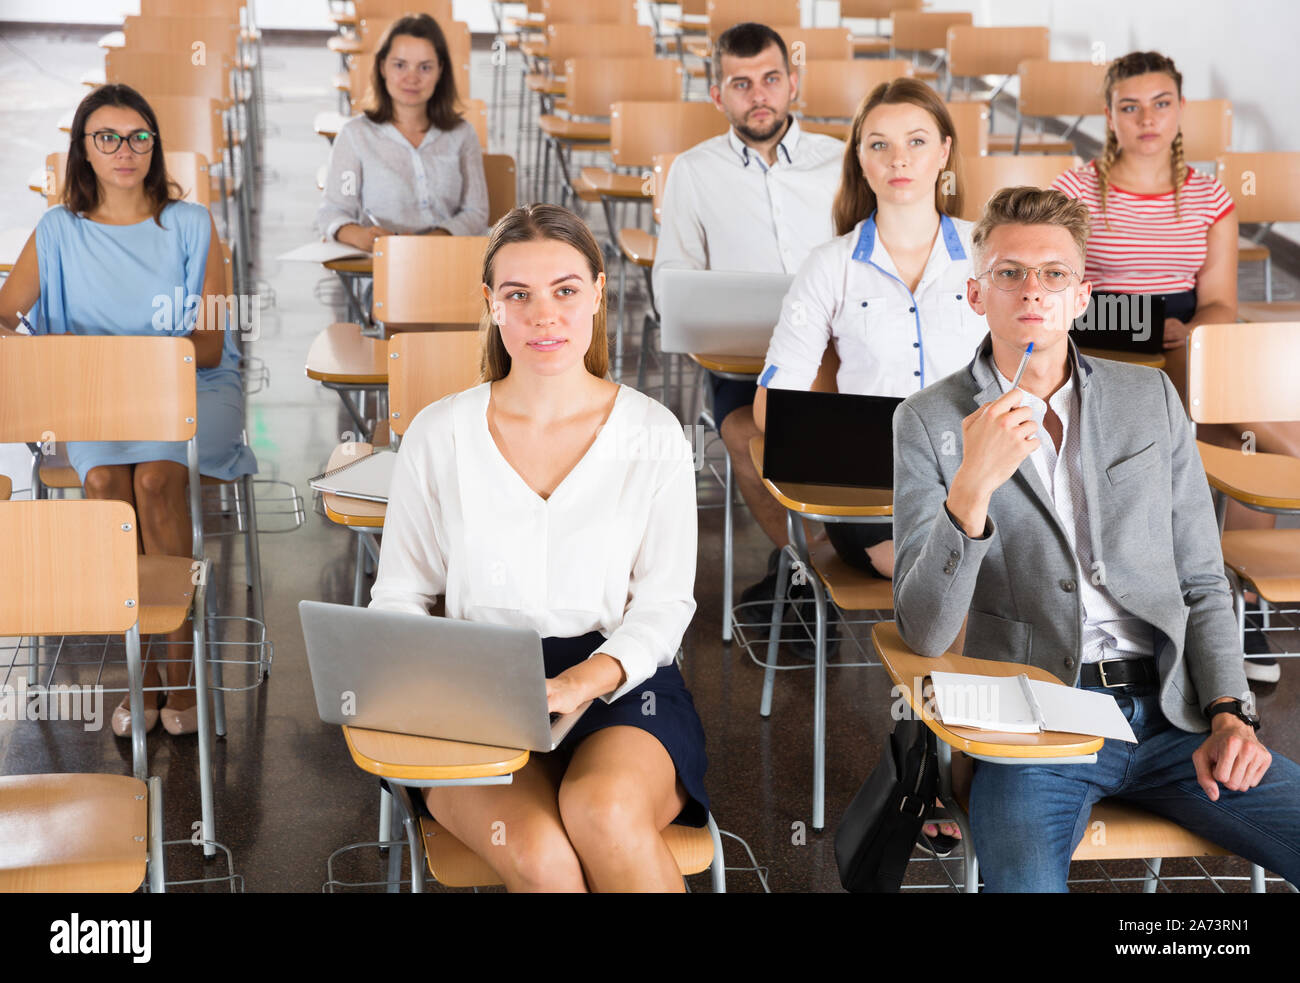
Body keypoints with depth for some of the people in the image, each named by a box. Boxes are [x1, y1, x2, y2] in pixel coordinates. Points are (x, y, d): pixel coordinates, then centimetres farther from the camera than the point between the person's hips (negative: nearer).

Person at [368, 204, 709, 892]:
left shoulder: (652, 435, 3)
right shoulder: (439, 434, 4)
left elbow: (663, 603, 2)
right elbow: (399, 595, 10)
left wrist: (584, 679, -17)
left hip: (619, 684, 0)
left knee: (605, 811, -34)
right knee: (540, 854, -31)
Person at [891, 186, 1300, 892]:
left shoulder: (1150, 397, 12)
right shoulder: (928, 421, 1)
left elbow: (1201, 583, 15)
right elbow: (924, 634, -8)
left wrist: (1228, 714, -2)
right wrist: (972, 488, -22)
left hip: (1170, 709, 4)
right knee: (1022, 879, -34)